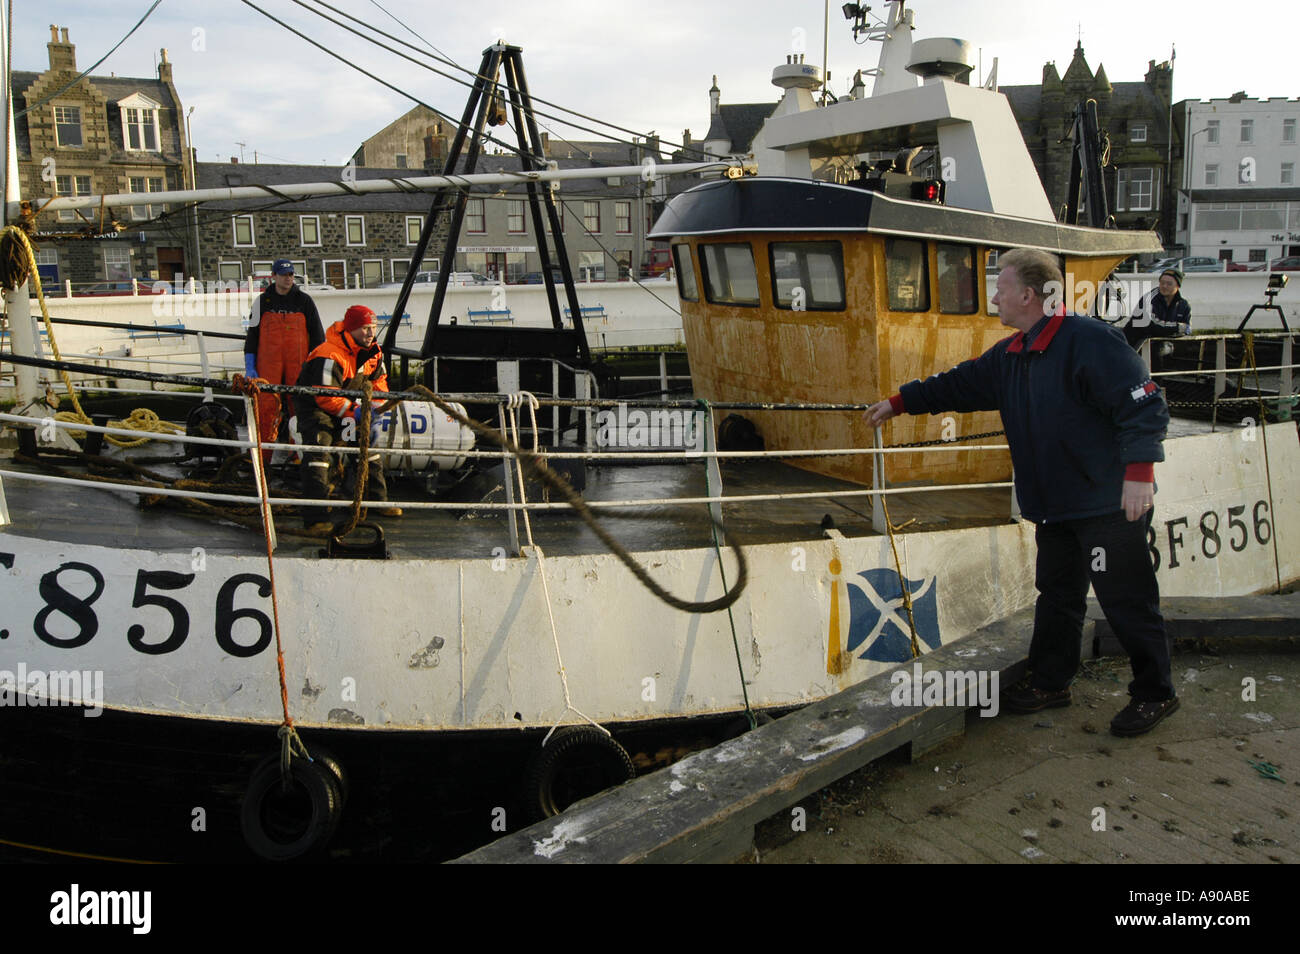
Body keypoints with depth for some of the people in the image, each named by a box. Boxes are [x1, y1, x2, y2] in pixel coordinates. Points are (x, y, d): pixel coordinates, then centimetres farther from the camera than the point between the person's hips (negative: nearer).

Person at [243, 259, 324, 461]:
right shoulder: (262, 301, 10)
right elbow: (252, 334, 13)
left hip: (298, 365, 0)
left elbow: (317, 335, 10)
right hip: (268, 364, 0)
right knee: (266, 407, -8)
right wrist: (249, 367, 6)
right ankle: (262, 455, -3)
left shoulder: (304, 301, 8)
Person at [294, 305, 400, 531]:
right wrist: (355, 411, -31)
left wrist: (375, 409, -11)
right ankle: (315, 516, -23)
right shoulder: (329, 357, -32)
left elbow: (378, 381, 6)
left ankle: (377, 500, 24)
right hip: (314, 404, -8)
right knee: (318, 450, -22)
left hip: (344, 402, 8)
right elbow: (325, 397, -32)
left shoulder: (373, 352, -5)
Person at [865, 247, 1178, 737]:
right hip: (1055, 505, 9)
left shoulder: (1089, 341, -17)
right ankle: (1050, 682, 30)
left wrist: (1139, 473, -24)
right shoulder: (1009, 357, 10)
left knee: (1126, 600, 0)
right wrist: (898, 403, 21)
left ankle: (1154, 693, 16)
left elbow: (1143, 405, -19)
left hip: (1108, 504, -8)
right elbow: (959, 384, 20)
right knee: (1057, 594, 17)